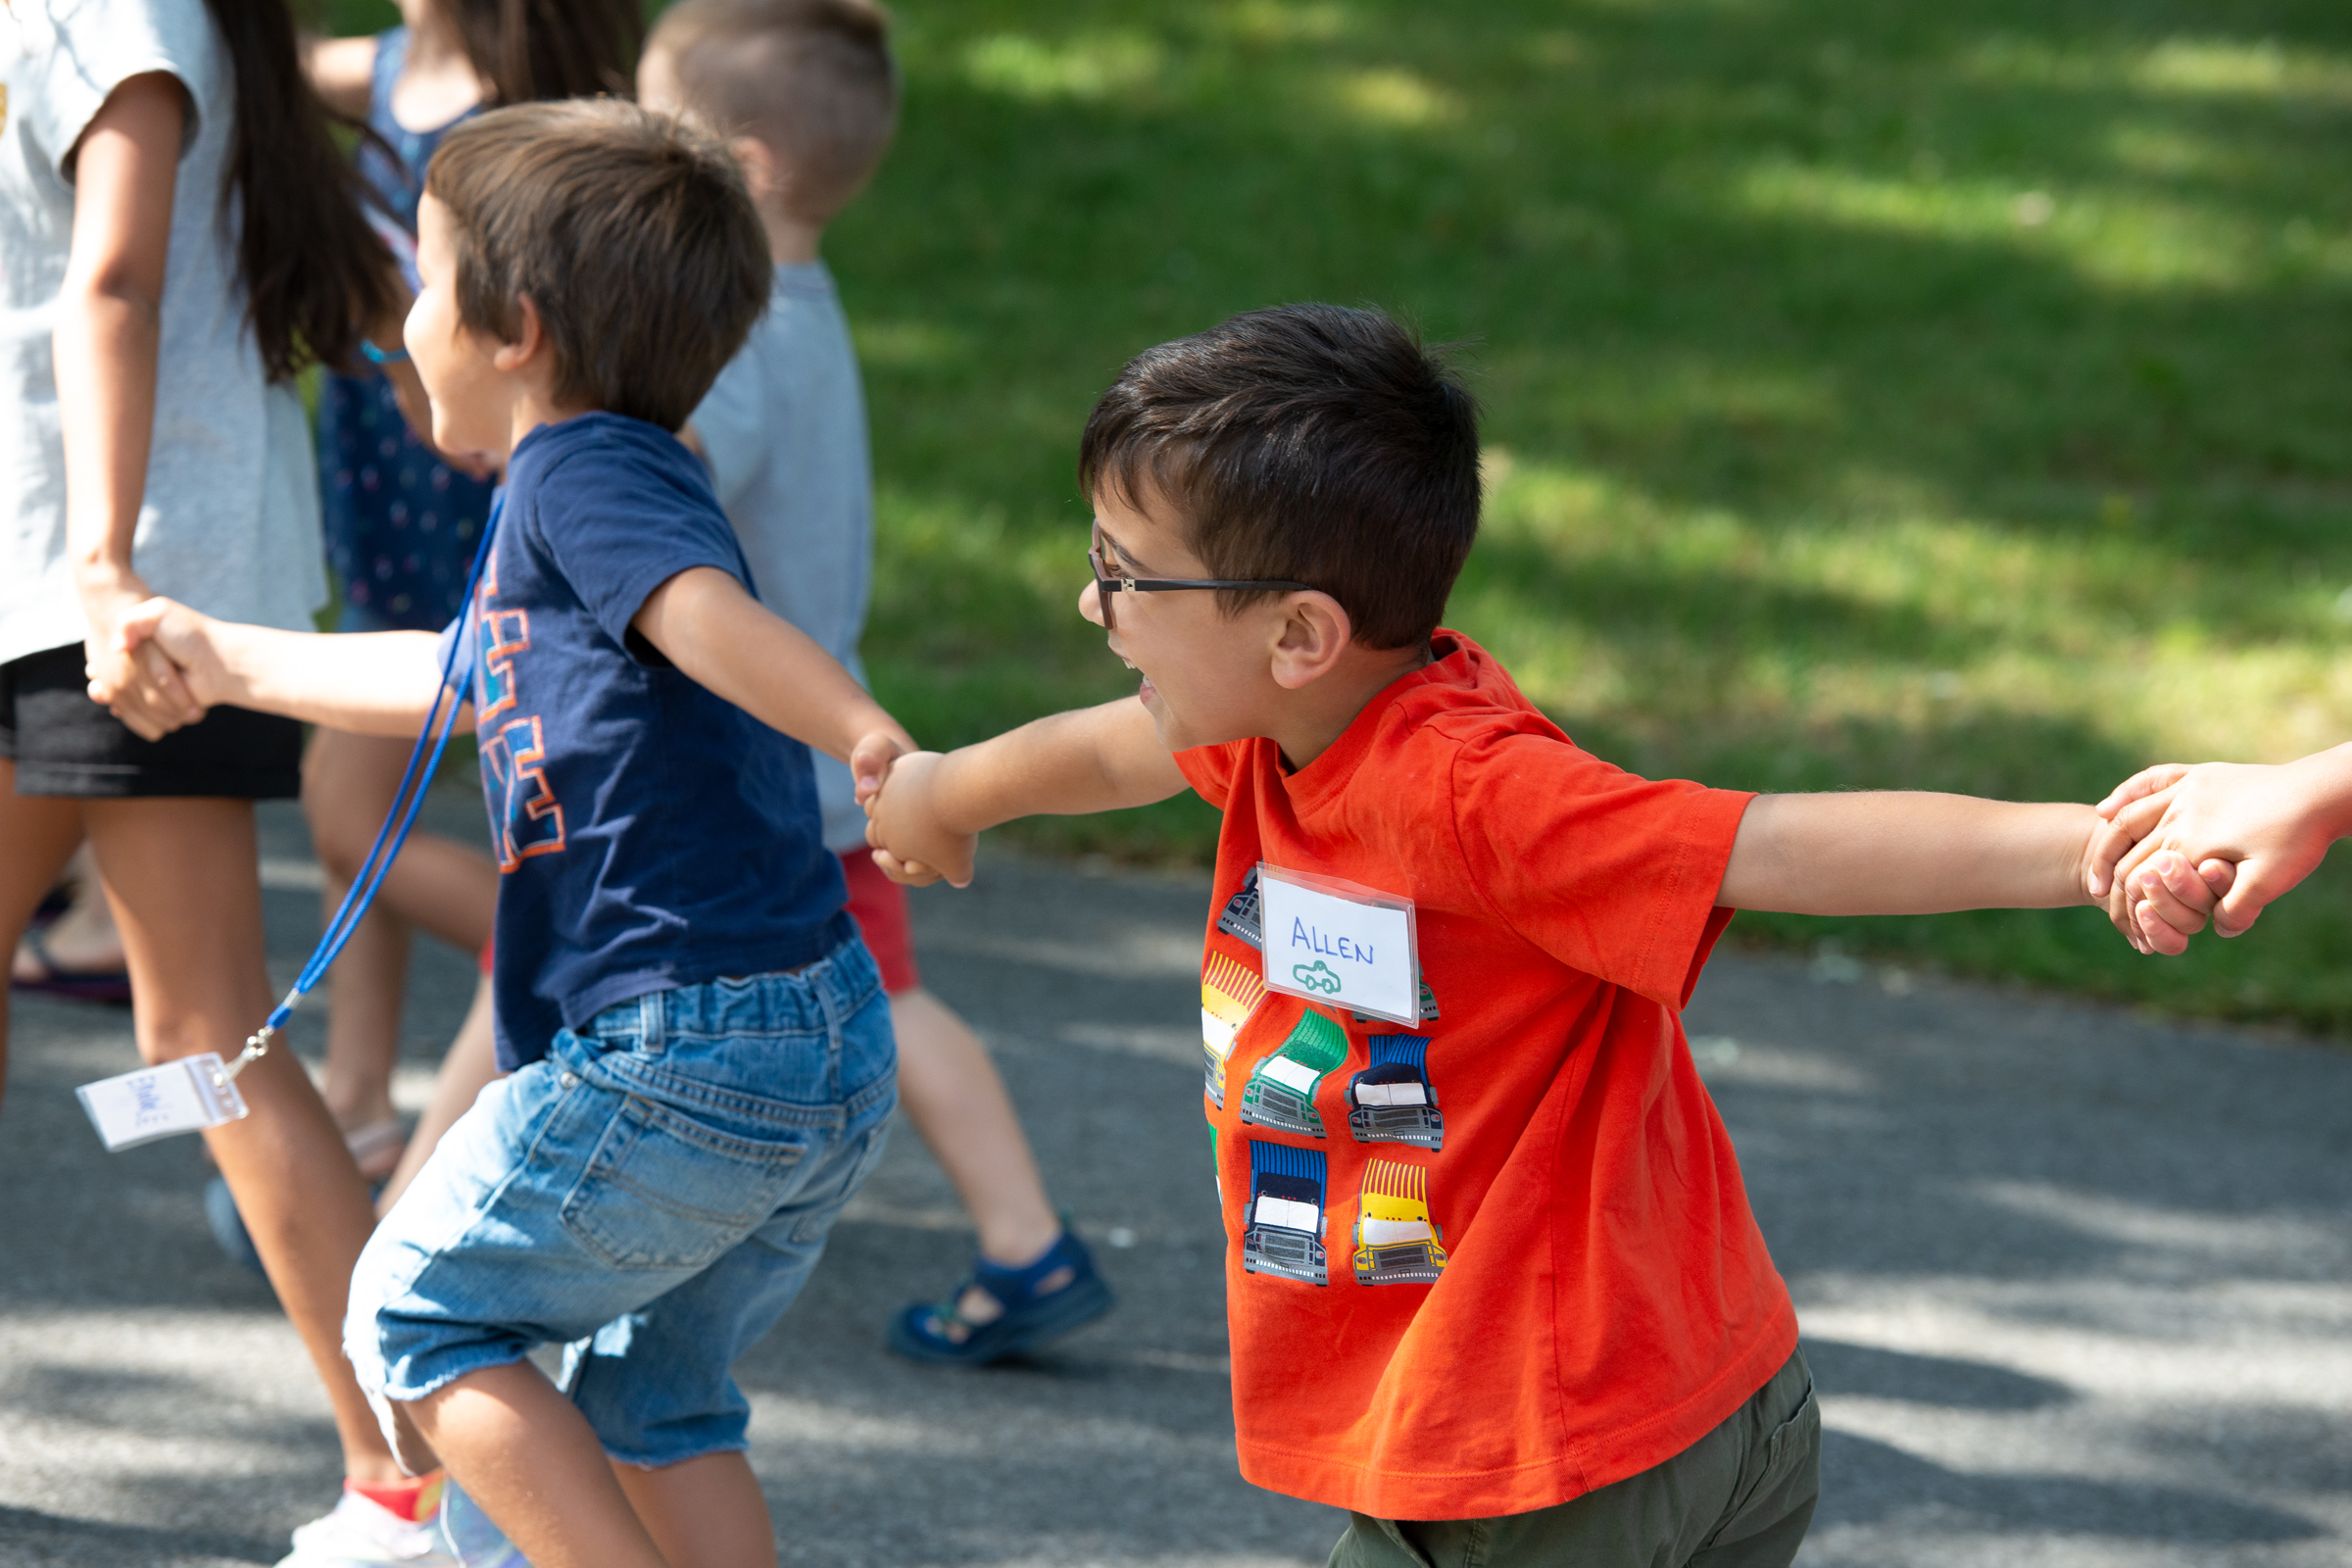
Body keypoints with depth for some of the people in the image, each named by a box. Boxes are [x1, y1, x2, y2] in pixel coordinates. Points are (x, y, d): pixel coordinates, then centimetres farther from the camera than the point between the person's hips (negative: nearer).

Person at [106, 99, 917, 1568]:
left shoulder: (581, 471, -7)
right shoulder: (607, 482, 22)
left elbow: (707, 614, -28)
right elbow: (454, 679, 38)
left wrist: (870, 737, -45)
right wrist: (228, 659, 49)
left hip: (679, 1051, -9)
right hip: (834, 1058, 9)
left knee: (416, 1319, 7)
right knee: (652, 1403, 21)